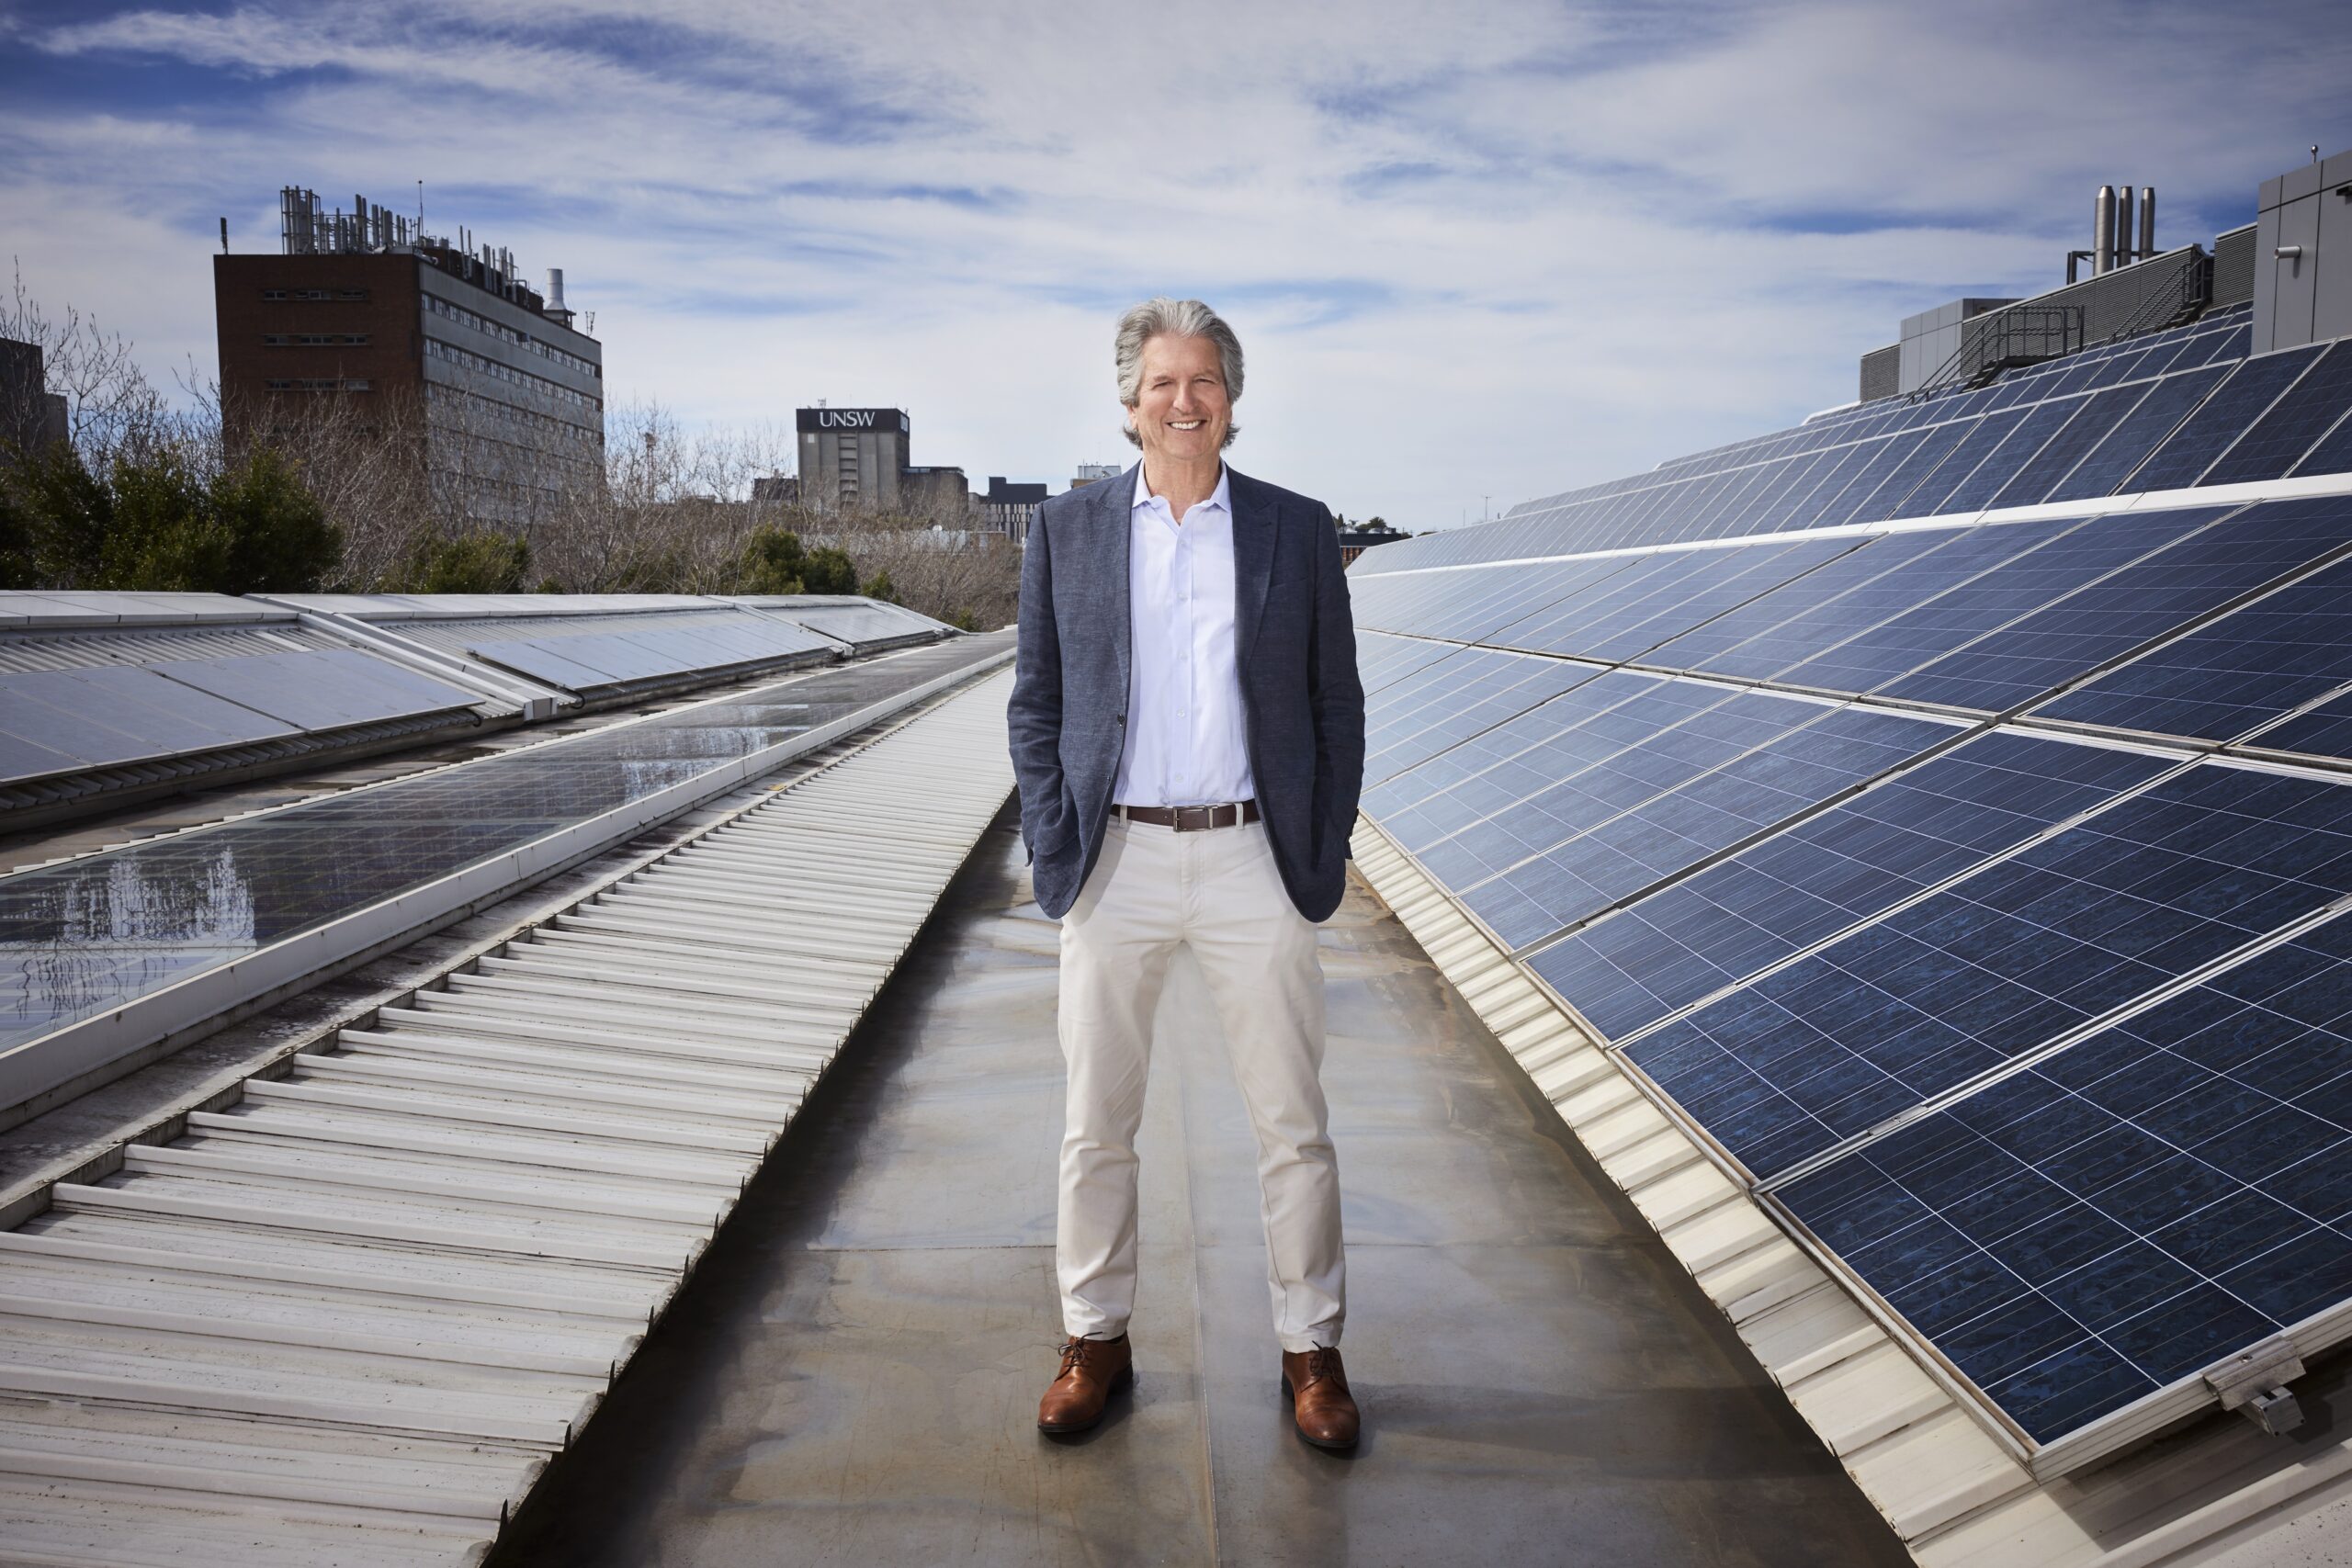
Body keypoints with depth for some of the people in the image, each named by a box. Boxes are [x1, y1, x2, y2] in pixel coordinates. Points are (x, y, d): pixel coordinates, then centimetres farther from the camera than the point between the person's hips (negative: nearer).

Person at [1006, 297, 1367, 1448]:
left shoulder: (1297, 530, 5)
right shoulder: (1066, 530, 6)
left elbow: (1337, 705, 7)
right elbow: (1035, 704, 8)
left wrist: (1325, 855, 0)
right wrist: (1053, 848, -2)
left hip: (1254, 861, 0)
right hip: (1114, 861, 1)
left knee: (1292, 1126, 7)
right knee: (1096, 1126, 9)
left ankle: (1312, 1349, 24)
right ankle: (1095, 1340, 27)